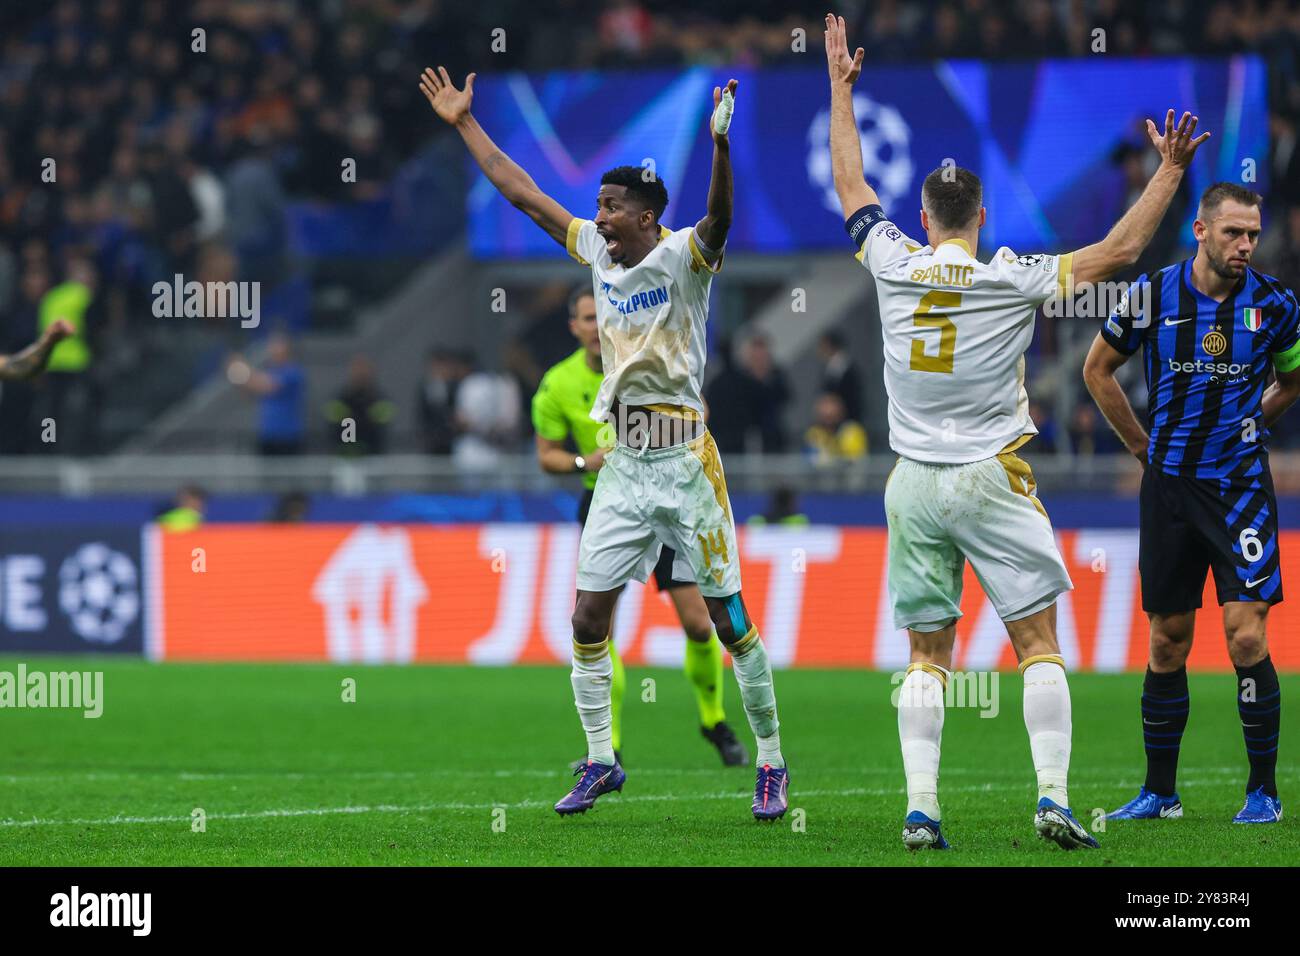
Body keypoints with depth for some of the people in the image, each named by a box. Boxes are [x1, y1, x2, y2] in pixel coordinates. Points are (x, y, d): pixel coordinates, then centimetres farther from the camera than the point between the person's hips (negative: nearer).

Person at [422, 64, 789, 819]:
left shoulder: (683, 259, -10)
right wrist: (465, 124, 19)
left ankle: (771, 766, 8)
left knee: (730, 619, -1)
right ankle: (600, 762, 16)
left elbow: (718, 218, -31)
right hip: (625, 465, 6)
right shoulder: (598, 252, 8)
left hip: (684, 459, -6)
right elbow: (521, 192, 16)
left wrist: (721, 144, -47)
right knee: (588, 620, 3)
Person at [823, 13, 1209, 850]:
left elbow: (851, 186, 16)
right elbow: (1121, 250, -5)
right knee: (1039, 642, 1)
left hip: (914, 486, 3)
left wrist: (840, 91, 26)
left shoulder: (895, 266, 0)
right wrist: (1171, 169, 2)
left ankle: (920, 809, -4)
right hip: (992, 481, -3)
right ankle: (1053, 794, -11)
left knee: (928, 655, 6)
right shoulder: (1014, 279, -8)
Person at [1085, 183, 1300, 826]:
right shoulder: (1153, 295, -4)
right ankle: (1159, 792, 16)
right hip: (1169, 484, 1)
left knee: (1247, 637, -10)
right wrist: (1145, 446, 11)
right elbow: (1097, 369, 11)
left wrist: (1245, 427, 11)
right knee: (1167, 642, 6)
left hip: (1241, 483, -1)